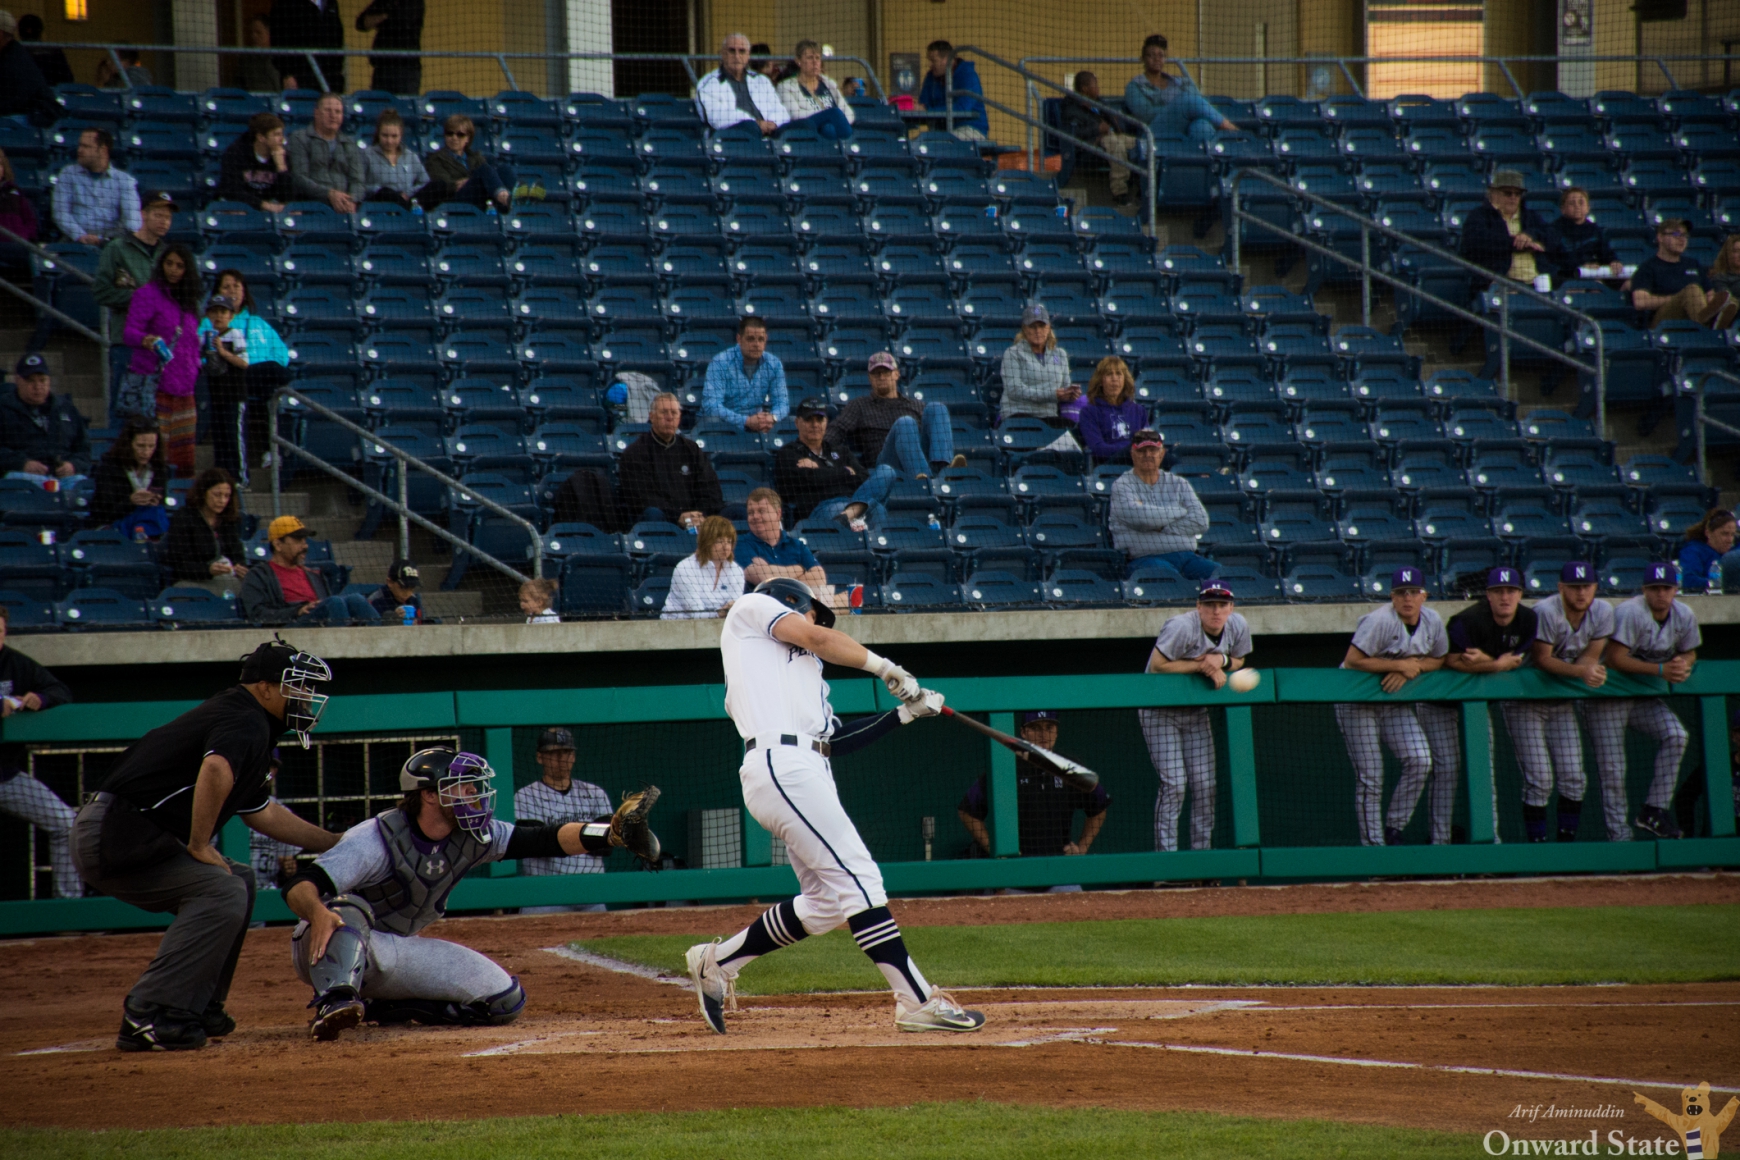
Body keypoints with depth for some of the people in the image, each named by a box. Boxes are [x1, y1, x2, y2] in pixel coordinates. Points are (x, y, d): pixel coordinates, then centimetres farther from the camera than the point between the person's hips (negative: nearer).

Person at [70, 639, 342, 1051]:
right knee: (224, 892, -19)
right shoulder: (247, 724, -12)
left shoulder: (240, 720, 21)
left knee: (237, 881, 19)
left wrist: (337, 844, 33)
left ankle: (196, 1007, 19)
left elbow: (262, 813, 32)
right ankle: (146, 1015, -19)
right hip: (113, 840, -11)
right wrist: (199, 845, -23)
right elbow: (215, 770, -35)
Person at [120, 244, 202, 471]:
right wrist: (145, 340, -34)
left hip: (183, 389, 7)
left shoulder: (188, 301, 18)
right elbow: (129, 331, -14)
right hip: (155, 387, -7)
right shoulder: (147, 294, -3)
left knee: (185, 462, 6)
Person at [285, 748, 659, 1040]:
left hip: (389, 955, 6)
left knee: (505, 999, -5)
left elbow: (545, 841, -13)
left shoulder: (472, 837, -7)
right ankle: (334, 1002, -54)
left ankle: (386, 1009, 0)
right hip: (329, 953, -6)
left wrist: (613, 834, -29)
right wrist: (318, 912, -59)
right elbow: (300, 887, -34)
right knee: (348, 909, -40)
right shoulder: (377, 839, -26)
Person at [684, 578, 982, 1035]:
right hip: (782, 765, -9)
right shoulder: (753, 607, 13)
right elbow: (816, 638, -2)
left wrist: (904, 714, 21)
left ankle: (716, 962, 21)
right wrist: (886, 668, 8)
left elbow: (834, 738, 23)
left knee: (825, 903, 9)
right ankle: (918, 1002, -20)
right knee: (858, 877, -15)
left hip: (807, 772, 9)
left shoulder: (800, 671, 32)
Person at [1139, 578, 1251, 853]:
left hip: (1196, 713, 6)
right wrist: (1202, 665, -26)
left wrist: (1221, 660, -15)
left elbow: (1239, 662, 9)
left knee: (1205, 785, 4)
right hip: (1160, 713, -6)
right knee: (1174, 784, -13)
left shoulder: (1238, 627, -5)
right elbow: (1156, 666, -26)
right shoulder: (1182, 627, -25)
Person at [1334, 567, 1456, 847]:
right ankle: (1373, 846, 0)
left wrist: (1409, 669, -13)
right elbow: (1353, 661, -24)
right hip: (1358, 702, -6)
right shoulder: (1380, 621, -21)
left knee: (1420, 761, -12)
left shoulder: (1433, 622, -1)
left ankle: (1394, 830, 3)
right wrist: (1400, 665, -22)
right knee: (1370, 777, -7)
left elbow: (1438, 660, 7)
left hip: (1397, 703, 6)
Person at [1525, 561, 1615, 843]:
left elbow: (1590, 655, -2)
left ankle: (1567, 841, 12)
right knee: (1539, 780, -11)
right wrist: (1581, 672, -35)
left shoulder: (1602, 612, -5)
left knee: (1574, 778, 1)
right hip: (1526, 702, -5)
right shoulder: (1546, 612, -23)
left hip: (1563, 702, 5)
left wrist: (1591, 669, -26)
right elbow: (1541, 660, -23)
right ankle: (1537, 846, -3)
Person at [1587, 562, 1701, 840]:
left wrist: (1683, 664, -13)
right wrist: (1661, 670, -30)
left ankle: (1655, 810, -11)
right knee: (1612, 771, -8)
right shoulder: (1630, 613, -22)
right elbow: (1615, 659, -27)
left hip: (1645, 699, 6)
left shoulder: (1685, 616, -1)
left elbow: (1690, 652, 13)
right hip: (1608, 699, -6)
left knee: (1676, 736, -17)